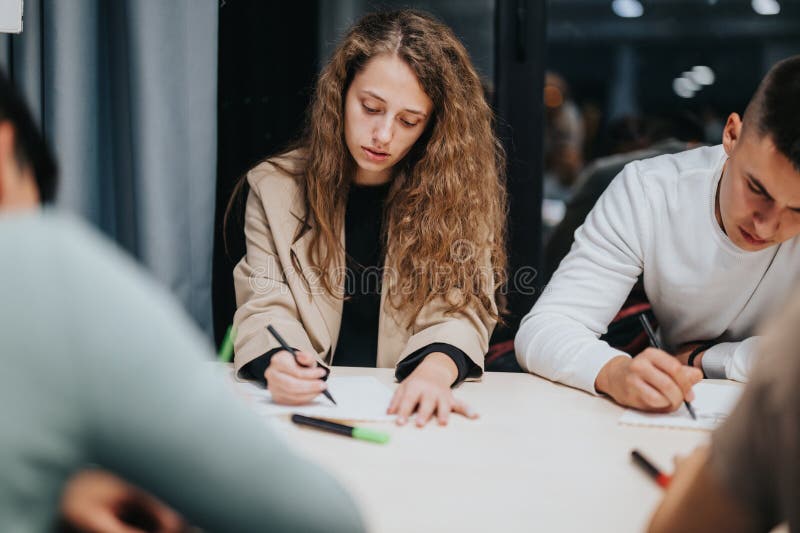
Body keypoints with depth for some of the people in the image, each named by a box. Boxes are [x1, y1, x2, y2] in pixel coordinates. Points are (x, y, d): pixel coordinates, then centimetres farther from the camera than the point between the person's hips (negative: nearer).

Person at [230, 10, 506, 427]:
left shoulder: (459, 191, 3)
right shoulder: (275, 187, 5)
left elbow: (461, 310, -5)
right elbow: (265, 307, -1)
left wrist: (435, 369, -28)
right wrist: (278, 363, -26)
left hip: (407, 408, 0)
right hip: (310, 402, 0)